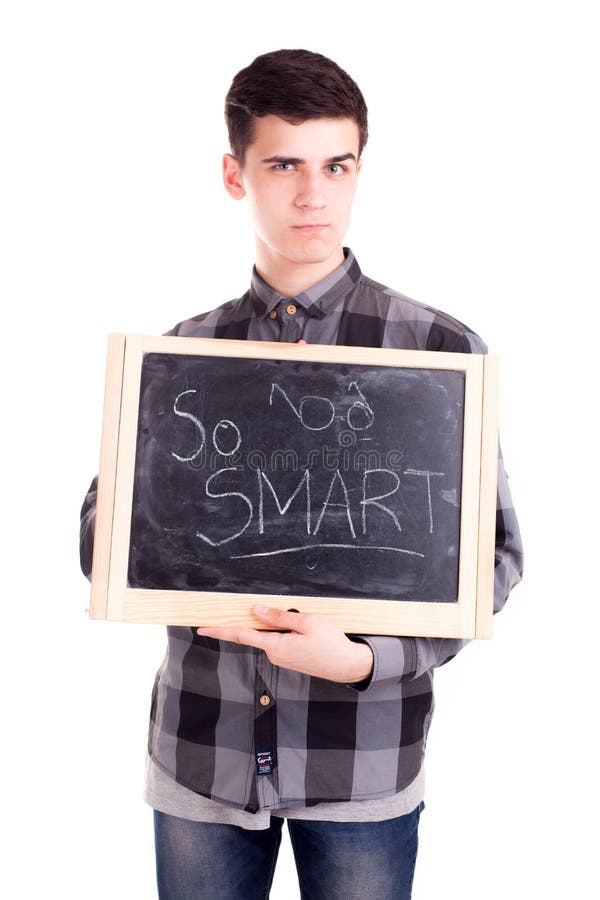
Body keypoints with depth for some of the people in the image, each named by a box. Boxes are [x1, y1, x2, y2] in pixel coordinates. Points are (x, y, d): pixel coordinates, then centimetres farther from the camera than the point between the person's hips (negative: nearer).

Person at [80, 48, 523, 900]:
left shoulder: (439, 350, -5)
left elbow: (491, 551, -4)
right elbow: (103, 527, 5)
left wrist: (368, 658, -18)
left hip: (362, 761, -1)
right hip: (199, 753, 2)